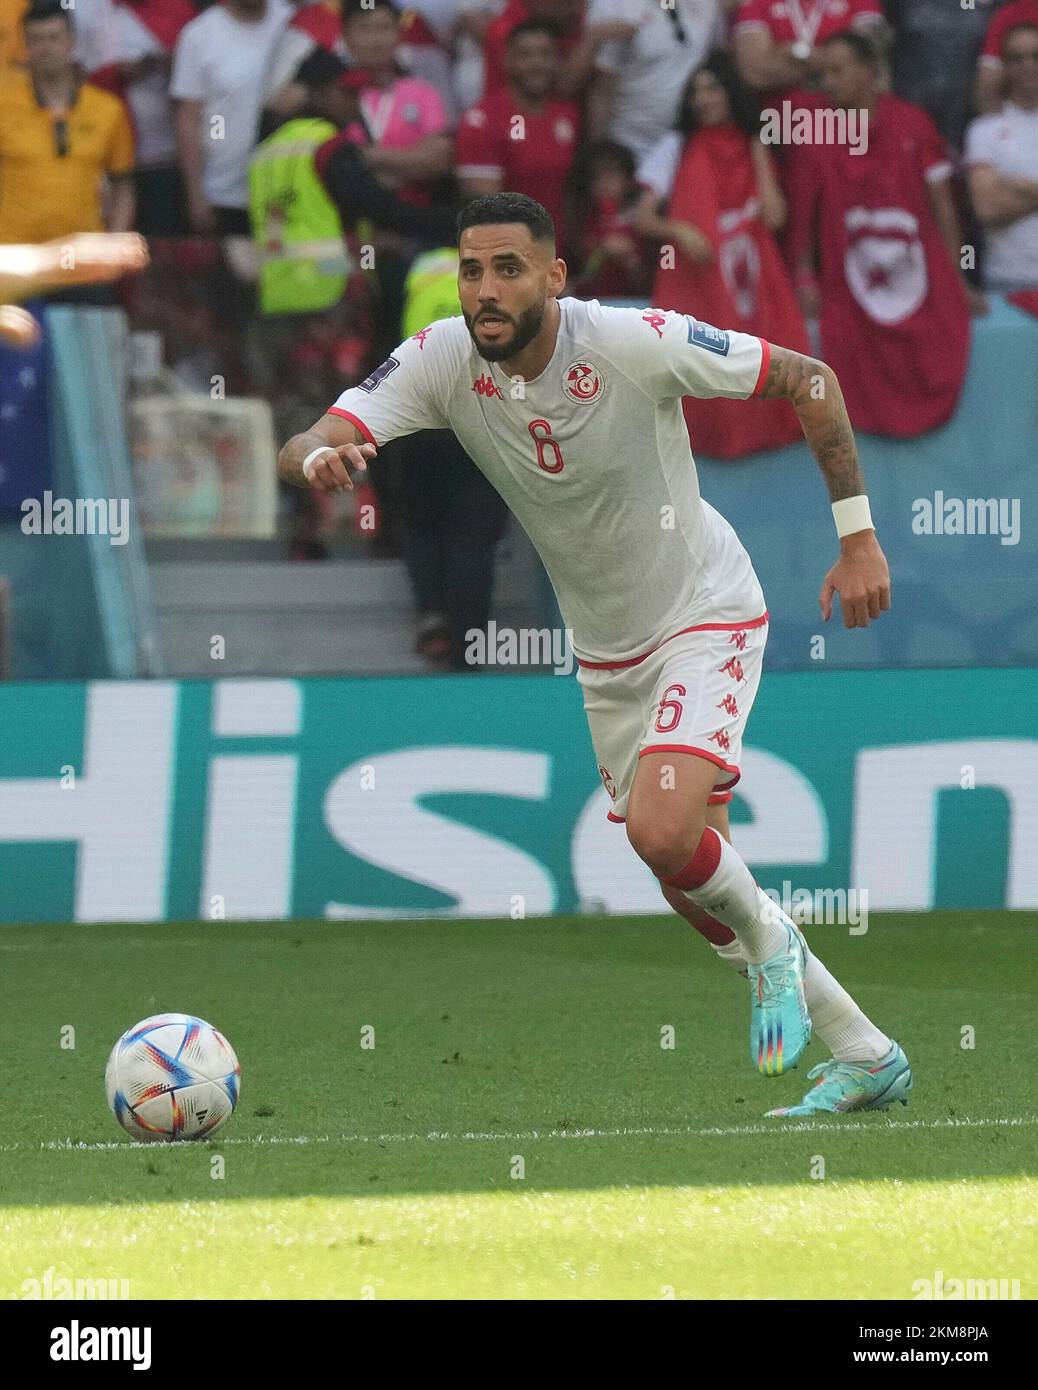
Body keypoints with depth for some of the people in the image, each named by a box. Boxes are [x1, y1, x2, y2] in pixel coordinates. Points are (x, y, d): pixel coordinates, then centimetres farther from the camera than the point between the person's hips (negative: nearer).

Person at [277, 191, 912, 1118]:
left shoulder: (636, 344, -26)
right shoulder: (441, 362, -16)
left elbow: (809, 380, -15)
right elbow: (304, 449, -24)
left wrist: (858, 539, -16)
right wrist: (321, 458, -49)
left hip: (706, 615, -6)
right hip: (606, 650, 6)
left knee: (662, 829, -28)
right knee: (691, 879, 11)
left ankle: (769, 943, 5)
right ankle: (863, 1053, 29)